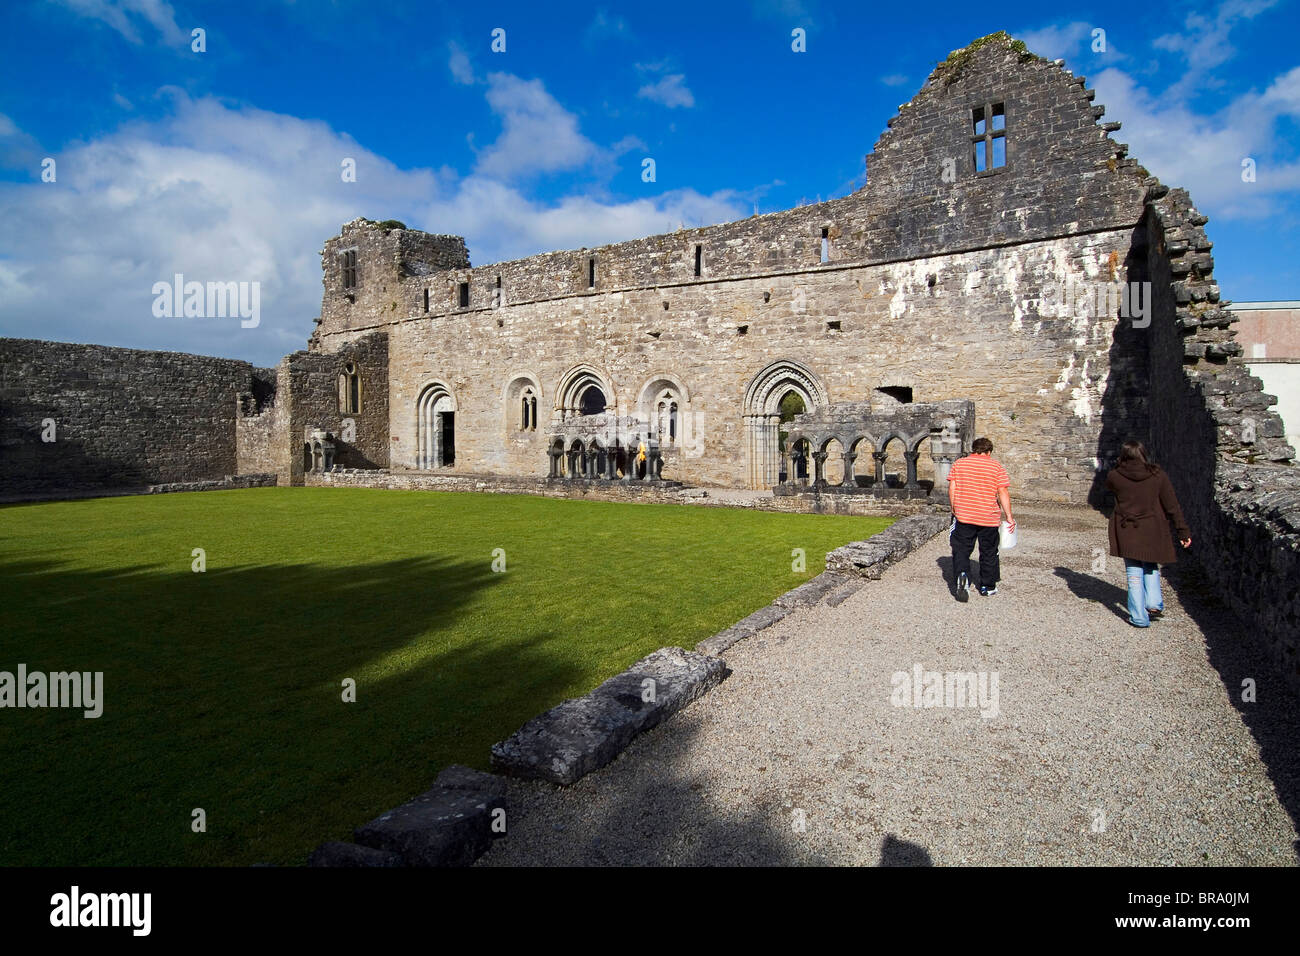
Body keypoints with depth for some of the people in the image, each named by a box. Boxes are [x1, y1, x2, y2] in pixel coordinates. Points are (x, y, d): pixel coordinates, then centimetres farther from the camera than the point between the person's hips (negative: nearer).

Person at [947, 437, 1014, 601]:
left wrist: (954, 509, 10)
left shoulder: (958, 464, 4)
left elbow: (952, 488, 0)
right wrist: (1009, 517, -2)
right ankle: (987, 587, 24)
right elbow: (1003, 492, -5)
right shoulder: (996, 467, 0)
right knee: (988, 553, 14)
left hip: (964, 515, 0)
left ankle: (962, 574, -23)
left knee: (961, 550, 4)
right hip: (989, 518, 0)